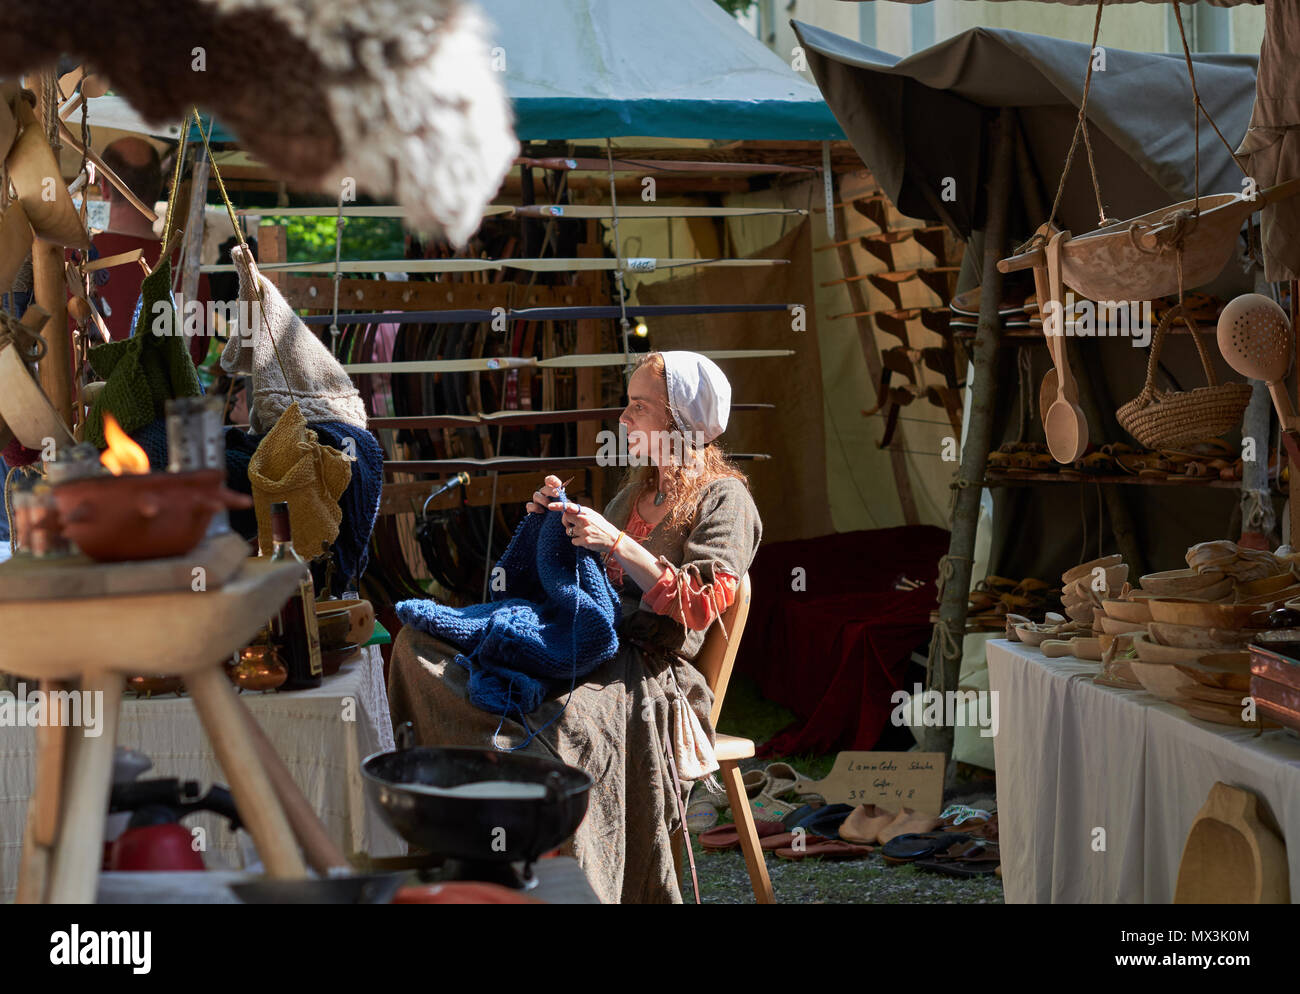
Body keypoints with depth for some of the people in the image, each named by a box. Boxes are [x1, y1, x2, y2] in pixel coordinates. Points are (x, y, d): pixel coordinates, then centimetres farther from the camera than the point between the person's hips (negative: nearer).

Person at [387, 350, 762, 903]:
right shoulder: (636, 491, 22)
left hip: (650, 667, -8)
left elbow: (702, 605, -15)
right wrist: (554, 520, 13)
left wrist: (617, 542, -18)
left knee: (572, 723, -42)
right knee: (421, 642, -7)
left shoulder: (723, 498, -1)